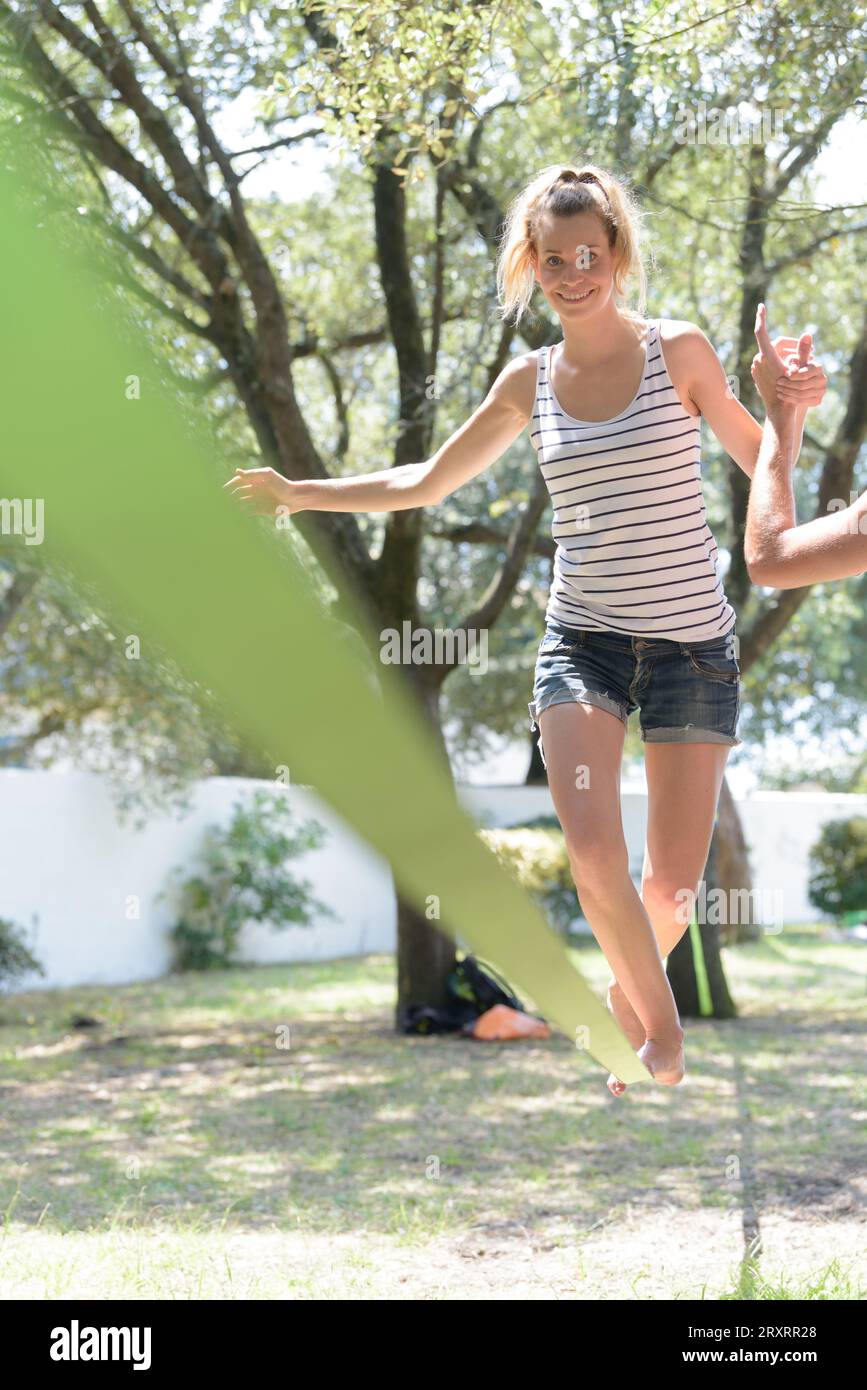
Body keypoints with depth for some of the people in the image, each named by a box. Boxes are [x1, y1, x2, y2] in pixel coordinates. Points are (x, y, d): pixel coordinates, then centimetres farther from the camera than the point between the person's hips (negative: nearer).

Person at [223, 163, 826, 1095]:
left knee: (674, 885, 0)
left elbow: (762, 466, 7)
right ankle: (659, 1026, 4)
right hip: (583, 638, 2)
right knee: (590, 845, -19)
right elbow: (425, 484, 17)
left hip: (693, 643, -1)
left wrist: (793, 408, -14)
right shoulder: (529, 382, 7)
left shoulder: (677, 351, -2)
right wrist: (297, 493, 14)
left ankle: (630, 1002, 32)